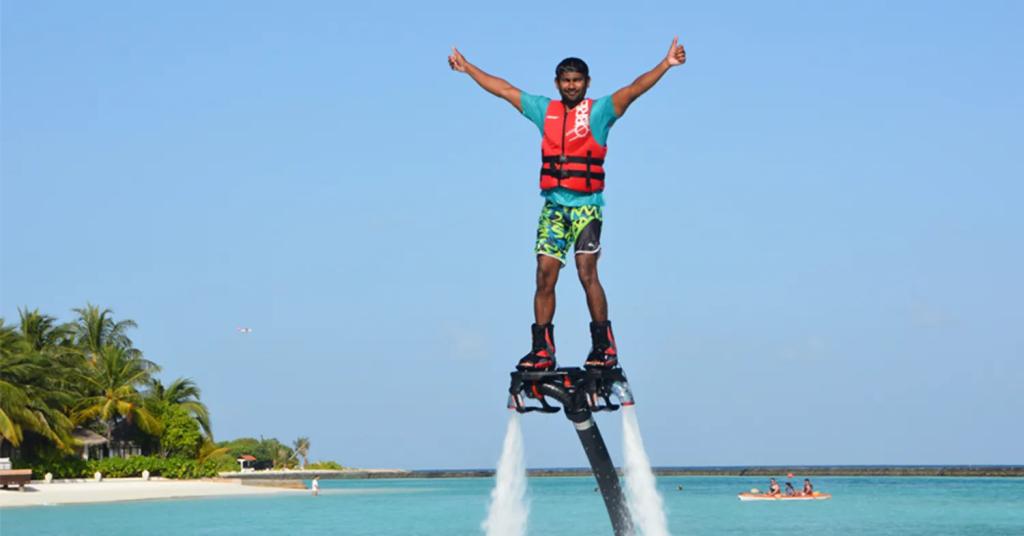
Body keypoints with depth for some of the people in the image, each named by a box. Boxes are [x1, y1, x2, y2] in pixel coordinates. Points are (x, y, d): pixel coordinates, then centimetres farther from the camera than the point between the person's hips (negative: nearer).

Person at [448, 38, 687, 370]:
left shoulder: (599, 111, 3)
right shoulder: (544, 110, 15)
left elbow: (634, 89, -10)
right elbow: (503, 89, 23)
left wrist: (665, 65, -23)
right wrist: (467, 68, 29)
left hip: (586, 205, -4)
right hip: (553, 204, 4)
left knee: (587, 272, -13)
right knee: (545, 275, -1)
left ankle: (604, 346, -9)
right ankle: (542, 349, 2)